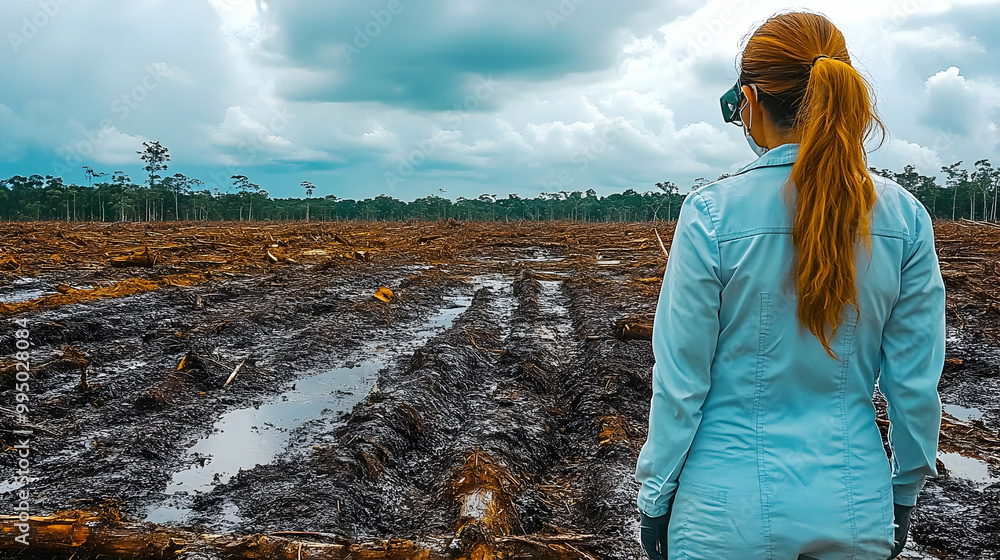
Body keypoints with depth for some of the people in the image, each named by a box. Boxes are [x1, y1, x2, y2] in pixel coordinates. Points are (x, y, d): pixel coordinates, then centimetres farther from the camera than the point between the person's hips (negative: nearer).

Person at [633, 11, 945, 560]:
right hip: (856, 507, 3)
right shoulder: (904, 216, -7)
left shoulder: (711, 214, -17)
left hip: (731, 511, -3)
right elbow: (915, 381, -1)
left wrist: (654, 500, 0)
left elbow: (681, 383, -13)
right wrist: (904, 492, 14)